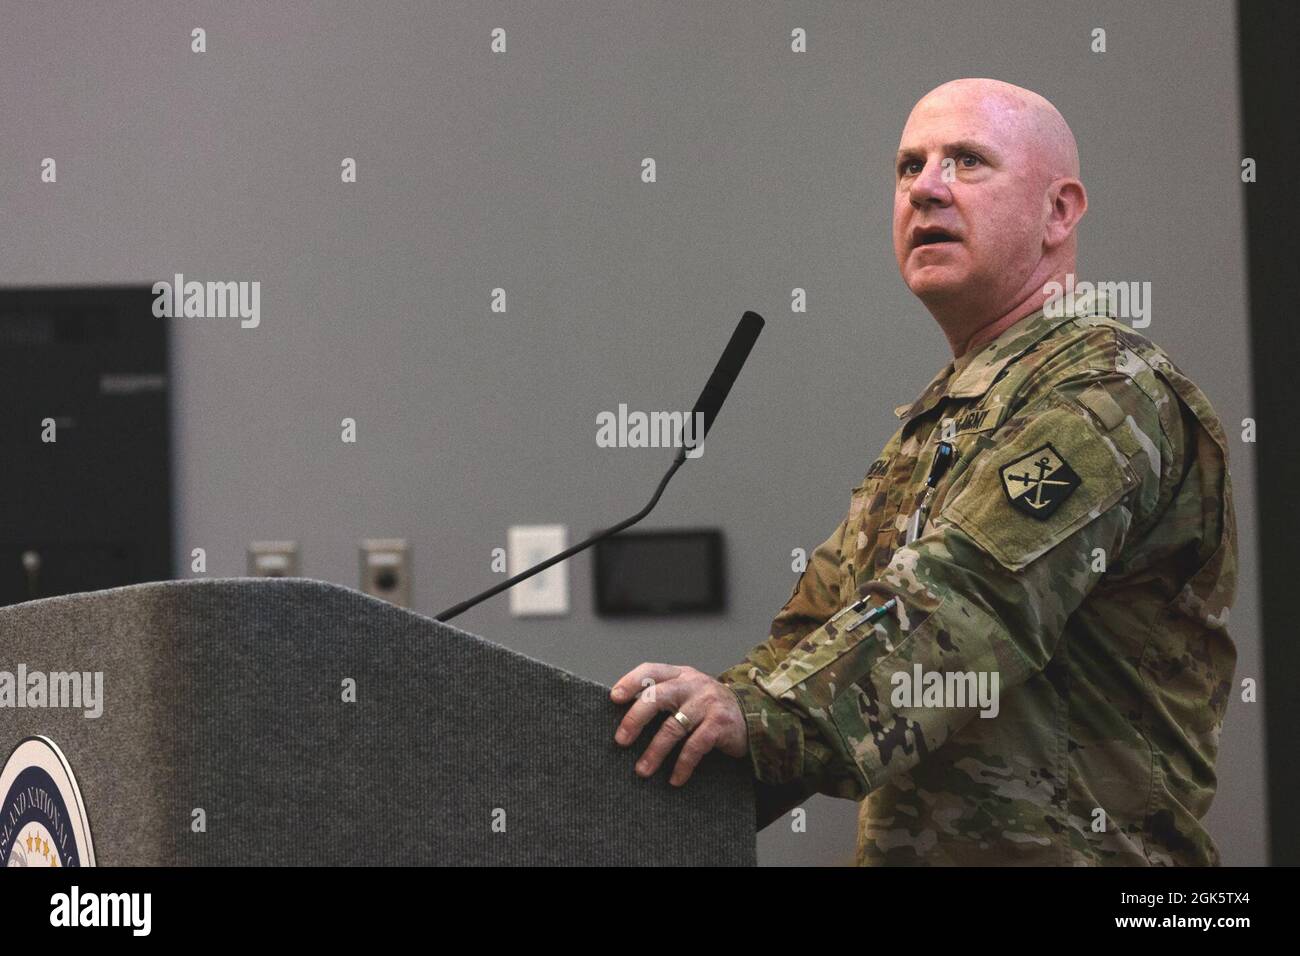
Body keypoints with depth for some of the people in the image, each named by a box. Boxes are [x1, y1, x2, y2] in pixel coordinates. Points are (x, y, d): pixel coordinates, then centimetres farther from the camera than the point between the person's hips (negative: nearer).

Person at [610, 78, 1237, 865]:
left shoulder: (1109, 393, -6)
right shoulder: (934, 423, 23)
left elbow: (969, 600, -21)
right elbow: (821, 624, 21)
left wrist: (768, 716, -32)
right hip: (905, 846, 7)